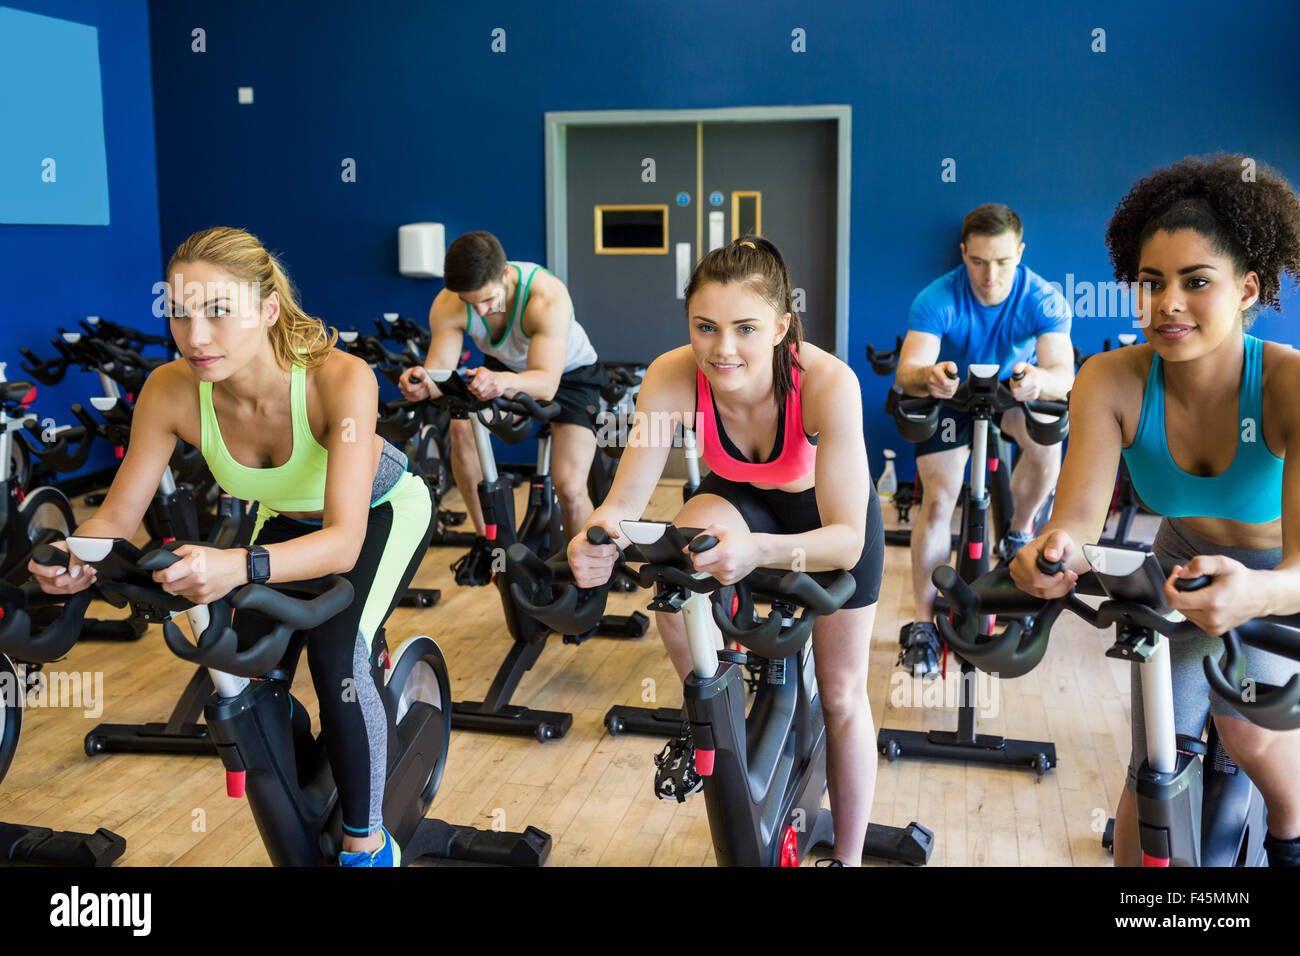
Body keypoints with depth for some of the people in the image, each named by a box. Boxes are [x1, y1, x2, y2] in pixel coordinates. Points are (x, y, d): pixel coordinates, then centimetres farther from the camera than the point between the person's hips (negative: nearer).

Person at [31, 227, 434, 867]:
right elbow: (118, 515, -20)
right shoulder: (171, 391, -28)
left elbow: (345, 540, -45)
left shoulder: (339, 378, -40)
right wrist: (77, 558, -43)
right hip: (289, 519, 4)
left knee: (336, 657, -25)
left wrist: (242, 567, -63)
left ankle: (367, 844, -3)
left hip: (383, 512, -4)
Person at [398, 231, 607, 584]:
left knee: (570, 488, -20)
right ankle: (486, 541, -9)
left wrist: (502, 381, -66)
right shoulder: (448, 306, -26)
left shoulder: (547, 297, -38)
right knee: (462, 426, -27)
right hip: (505, 369, 4)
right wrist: (422, 383, -55)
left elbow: (546, 382, -45)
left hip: (569, 373, -4)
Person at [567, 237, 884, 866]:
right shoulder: (673, 377, -33)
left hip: (829, 517, -1)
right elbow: (626, 498, -32)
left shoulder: (827, 382, -41)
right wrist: (596, 538, -55)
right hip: (740, 499, 2)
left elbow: (846, 539, -43)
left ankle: (848, 856, 28)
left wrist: (756, 550, -62)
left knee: (841, 694, 5)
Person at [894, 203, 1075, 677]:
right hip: (950, 395, -1)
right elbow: (906, 371, -37)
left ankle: (1017, 533, 4)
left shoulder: (1044, 300, -23)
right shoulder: (937, 300, -26)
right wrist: (929, 375, -61)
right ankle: (923, 623, -4)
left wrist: (1039, 380, -58)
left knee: (1047, 444, -27)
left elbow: (1064, 374, -34)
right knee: (938, 499, -13)